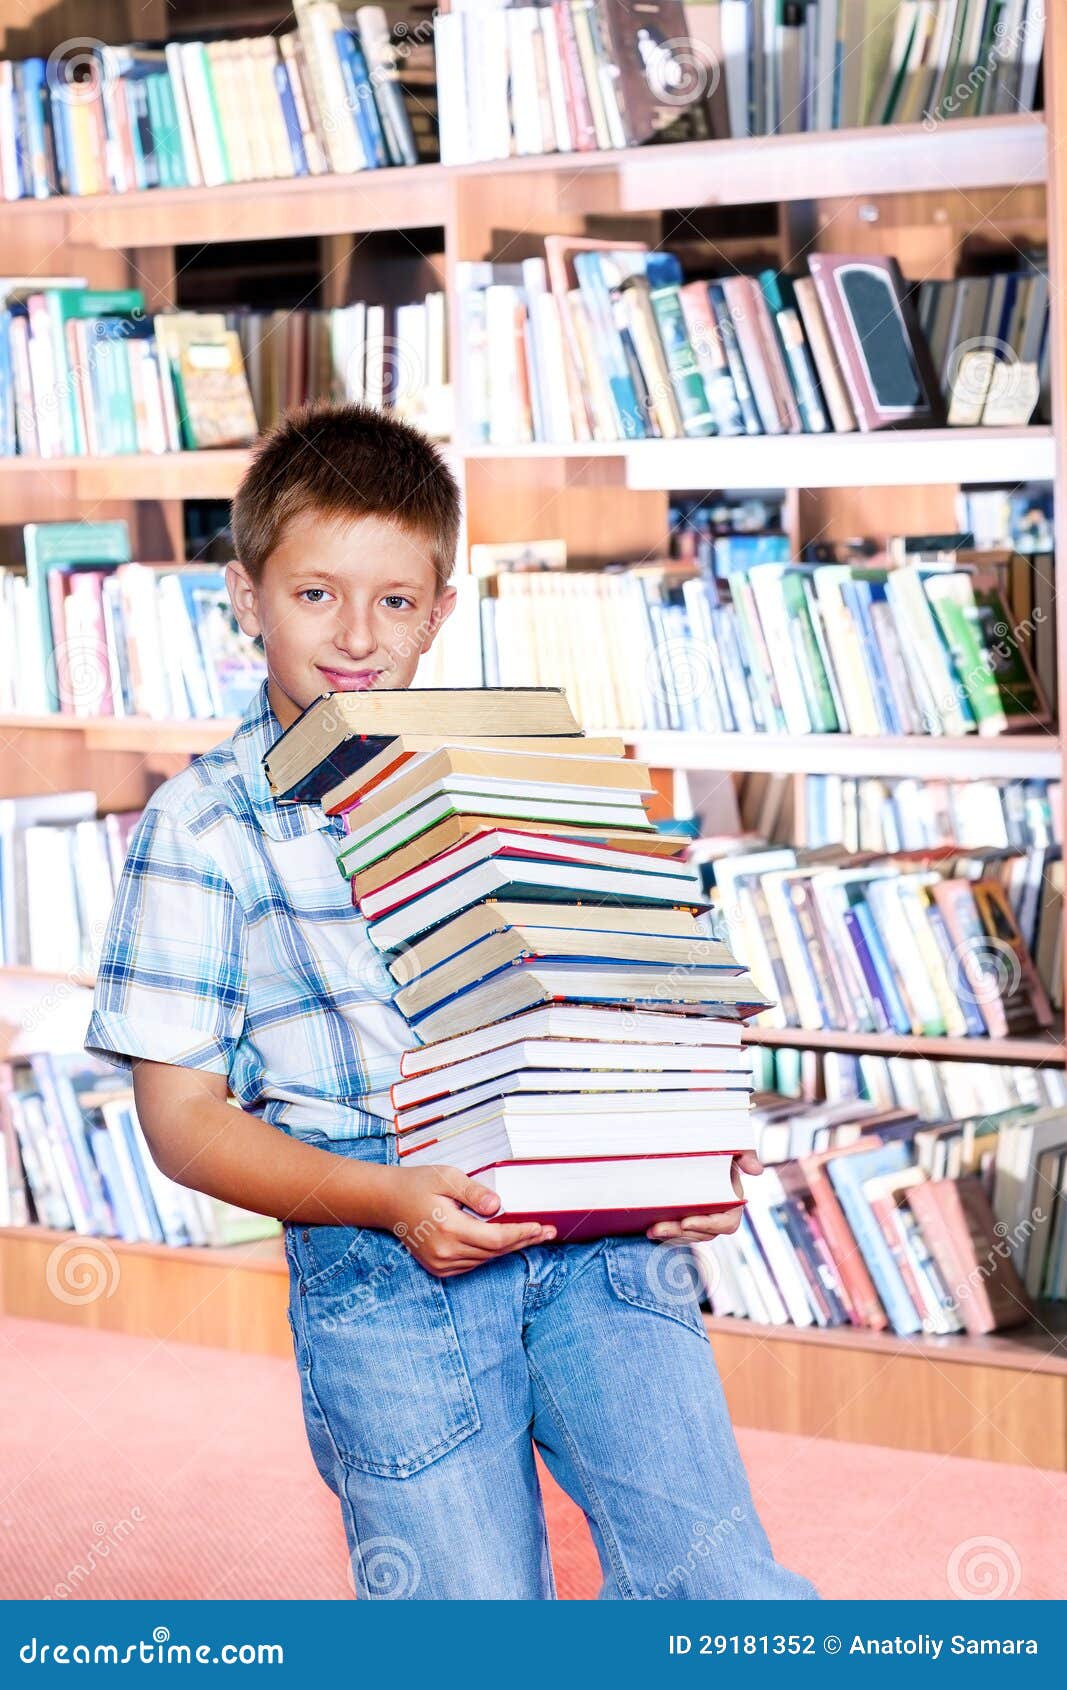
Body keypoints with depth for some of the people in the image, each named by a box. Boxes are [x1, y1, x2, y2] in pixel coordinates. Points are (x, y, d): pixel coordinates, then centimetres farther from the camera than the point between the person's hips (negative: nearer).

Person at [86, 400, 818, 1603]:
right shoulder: (202, 825, 2)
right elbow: (182, 1113, -1)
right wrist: (390, 1199, -15)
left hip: (593, 1227, 2)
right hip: (381, 1266, -2)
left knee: (720, 1581, -10)